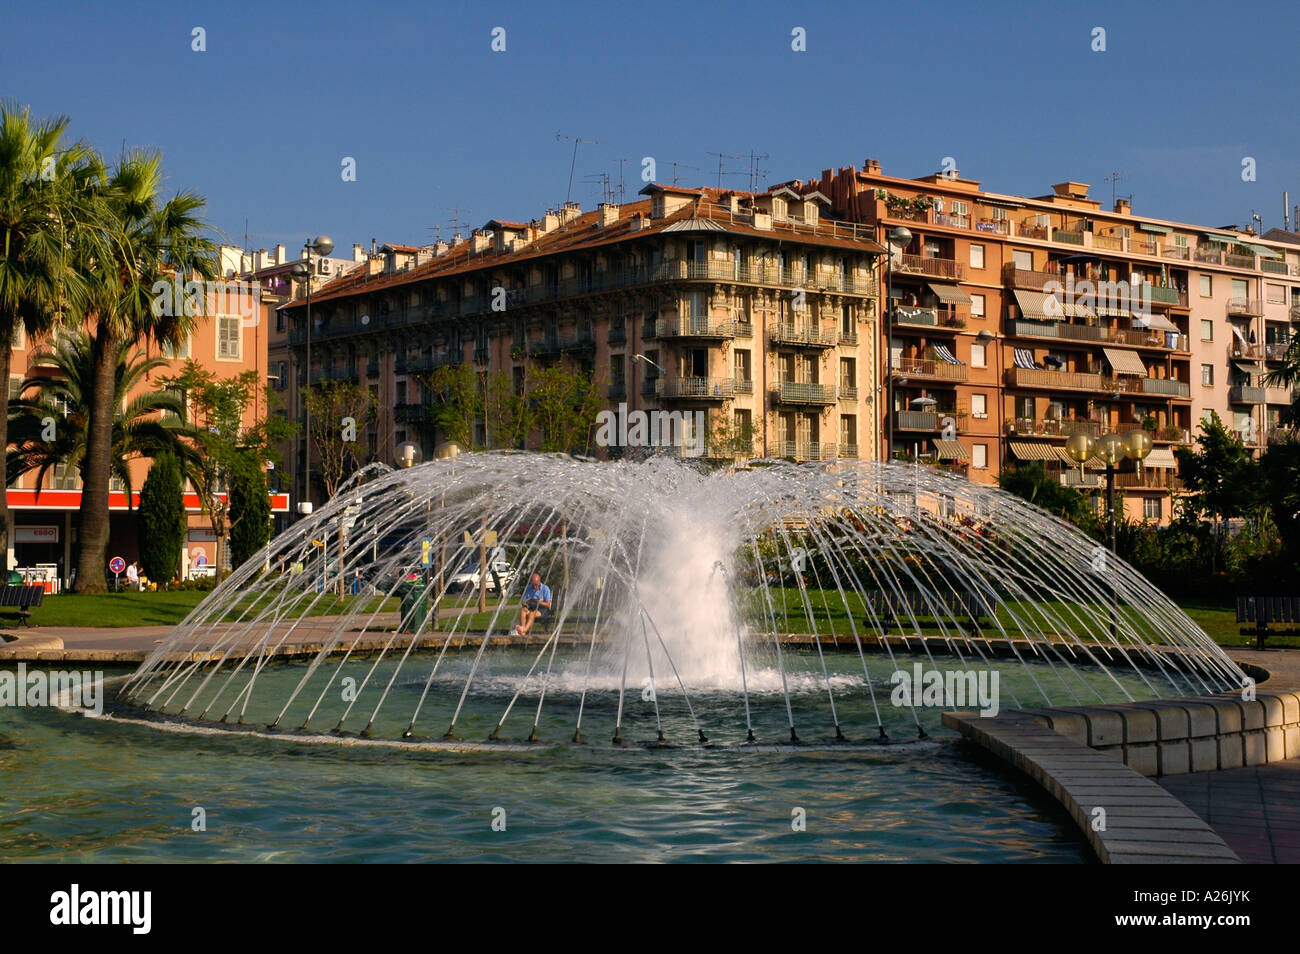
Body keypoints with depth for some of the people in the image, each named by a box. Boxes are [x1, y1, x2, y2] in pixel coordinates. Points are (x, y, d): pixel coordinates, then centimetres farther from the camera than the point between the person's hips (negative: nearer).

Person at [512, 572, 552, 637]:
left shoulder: (545, 589, -4)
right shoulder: (528, 588, 8)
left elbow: (548, 605, -8)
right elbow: (524, 602, 9)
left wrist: (538, 602, -23)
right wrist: (525, 605, -15)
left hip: (541, 610, -4)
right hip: (531, 608, 4)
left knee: (532, 613, -37)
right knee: (523, 610, -30)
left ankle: (525, 630, -62)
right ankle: (522, 627, -54)